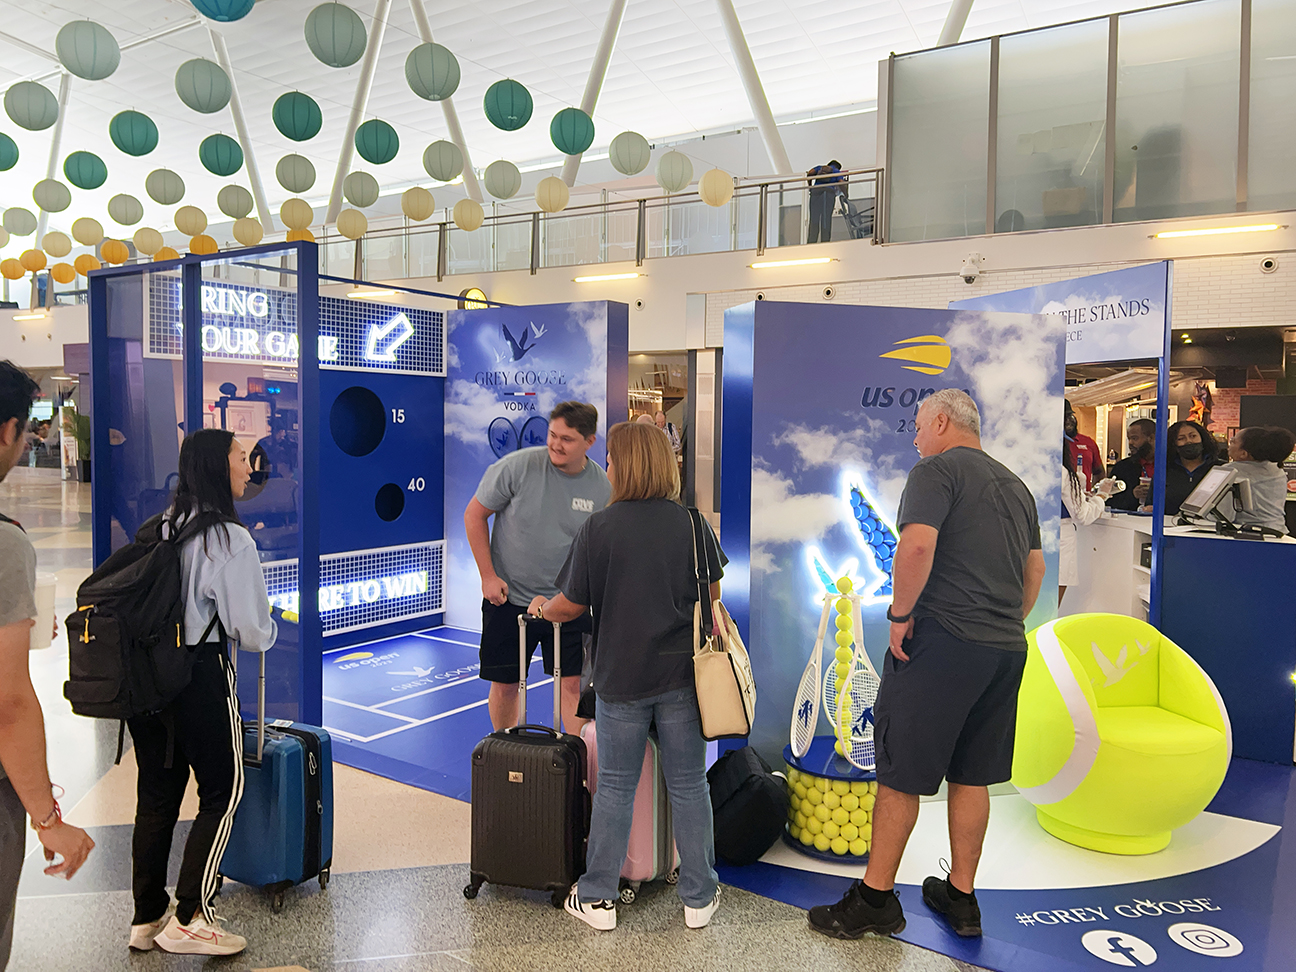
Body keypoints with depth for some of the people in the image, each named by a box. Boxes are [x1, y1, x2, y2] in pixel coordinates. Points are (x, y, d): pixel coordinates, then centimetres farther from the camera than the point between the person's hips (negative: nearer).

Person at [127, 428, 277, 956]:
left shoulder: (161, 528, 5)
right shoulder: (231, 539, -16)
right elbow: (251, 633, -14)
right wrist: (270, 625, 7)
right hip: (200, 677, -7)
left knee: (156, 793, 16)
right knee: (222, 791, 9)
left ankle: (146, 918, 29)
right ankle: (190, 920, 12)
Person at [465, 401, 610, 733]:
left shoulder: (603, 488, -8)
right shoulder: (517, 466, -15)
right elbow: (474, 515, -4)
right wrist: (488, 575, -8)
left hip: (567, 600, 1)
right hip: (508, 597, -1)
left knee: (573, 682, -1)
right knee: (504, 685, 10)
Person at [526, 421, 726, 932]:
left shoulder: (598, 528, -11)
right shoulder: (692, 523, -4)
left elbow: (571, 605, -5)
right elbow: (713, 594, 7)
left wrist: (541, 607, 16)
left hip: (620, 677, -1)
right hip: (681, 675, 2)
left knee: (615, 788, 12)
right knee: (688, 785, 12)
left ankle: (598, 897, 23)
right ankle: (699, 897, 23)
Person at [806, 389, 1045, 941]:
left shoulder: (936, 470, -7)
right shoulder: (1016, 486, 18)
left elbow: (917, 546, -24)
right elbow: (1036, 570, 21)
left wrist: (901, 613, -13)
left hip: (943, 641, -8)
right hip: (1007, 648, 8)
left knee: (900, 773, 1)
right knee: (971, 775, 15)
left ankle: (876, 899, 11)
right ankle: (961, 898, 24)